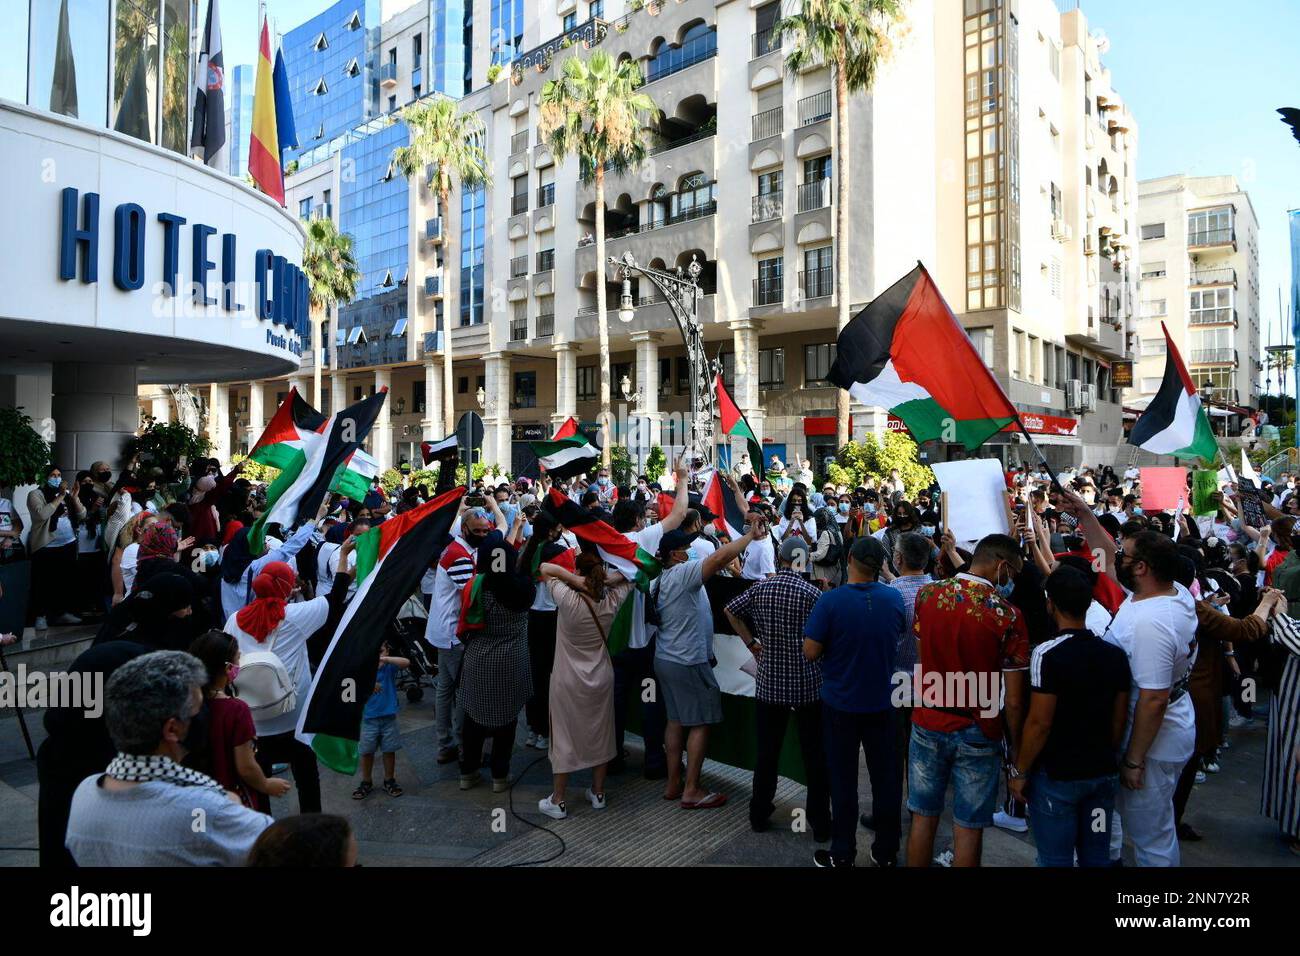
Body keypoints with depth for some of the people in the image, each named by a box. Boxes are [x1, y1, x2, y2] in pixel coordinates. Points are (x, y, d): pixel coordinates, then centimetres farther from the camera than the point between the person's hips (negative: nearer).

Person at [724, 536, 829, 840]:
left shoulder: (759, 589, -2)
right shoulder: (813, 593, -12)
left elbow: (730, 610, 10)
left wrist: (751, 642, 11)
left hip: (769, 683, 3)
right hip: (808, 684, -3)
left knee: (766, 751, 15)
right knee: (814, 755, 9)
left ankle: (759, 816, 26)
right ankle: (820, 824, 18)